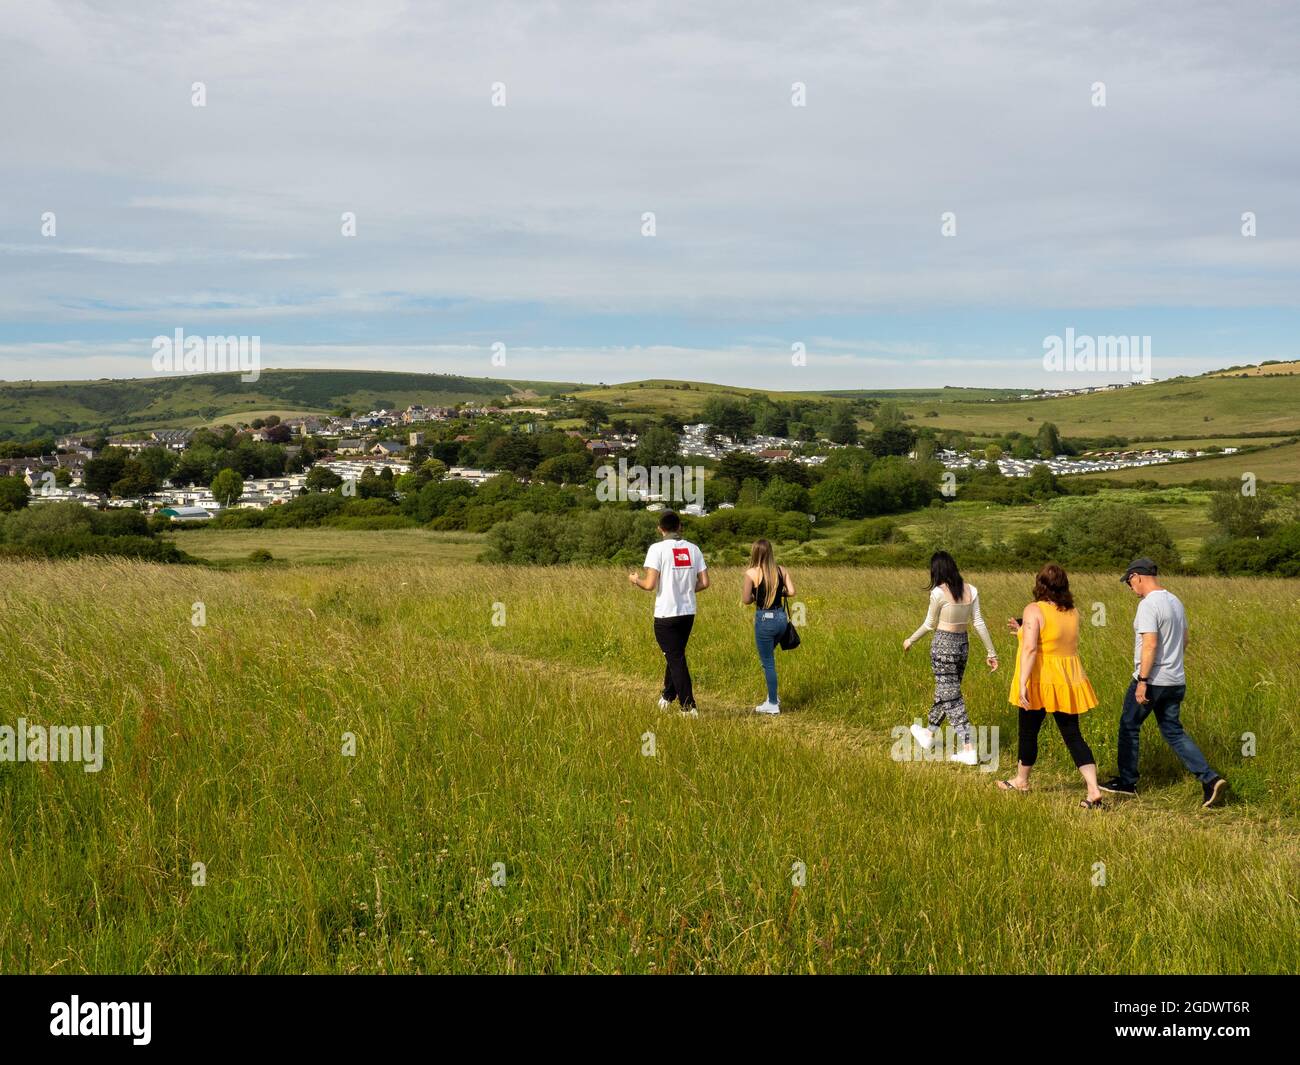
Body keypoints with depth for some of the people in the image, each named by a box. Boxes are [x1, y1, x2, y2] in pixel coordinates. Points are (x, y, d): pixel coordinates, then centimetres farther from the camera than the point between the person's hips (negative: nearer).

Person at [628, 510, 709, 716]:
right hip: (688, 612, 5)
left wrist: (635, 580, 4)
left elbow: (650, 584, -17)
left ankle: (689, 707, -3)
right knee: (676, 654, 22)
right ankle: (667, 696, 35)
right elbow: (704, 583, 1)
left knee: (676, 659, 0)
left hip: (666, 614, -5)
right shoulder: (693, 549, 2)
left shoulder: (657, 549, -12)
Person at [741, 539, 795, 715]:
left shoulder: (751, 573, -11)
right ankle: (772, 697, 27)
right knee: (768, 657, 25)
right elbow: (791, 591, -5)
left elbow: (746, 600, -10)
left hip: (764, 619, -5)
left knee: (768, 662, 4)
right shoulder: (782, 570, 1)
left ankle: (773, 704, 10)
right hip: (781, 617, 5)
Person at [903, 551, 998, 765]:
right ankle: (929, 734, 39)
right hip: (962, 644, 7)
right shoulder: (971, 591, 0)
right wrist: (991, 652, 5)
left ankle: (969, 750, -7)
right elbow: (979, 623, 0)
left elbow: (929, 625, -5)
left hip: (943, 645, -7)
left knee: (952, 699, -3)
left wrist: (910, 640, 12)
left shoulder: (939, 593, -16)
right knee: (944, 692, 22)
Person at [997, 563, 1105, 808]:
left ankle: (1021, 780, 34)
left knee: (1028, 732, 15)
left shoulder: (1034, 611, -13)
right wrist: (1023, 631, 27)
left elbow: (1030, 649, -22)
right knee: (1073, 736, 6)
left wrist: (1022, 683, -24)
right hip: (1068, 681, 5)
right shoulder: (1072, 612, 7)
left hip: (1040, 682, -5)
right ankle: (1094, 791, -4)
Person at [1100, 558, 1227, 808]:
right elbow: (1184, 641, 18)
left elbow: (1150, 644, -24)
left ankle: (1127, 782, 18)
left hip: (1152, 681, -8)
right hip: (1176, 681, 8)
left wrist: (1142, 680, -22)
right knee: (1173, 732, 12)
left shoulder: (1148, 605, -17)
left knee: (1129, 727, 9)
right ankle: (1210, 779, -1)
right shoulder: (1175, 601, 11)